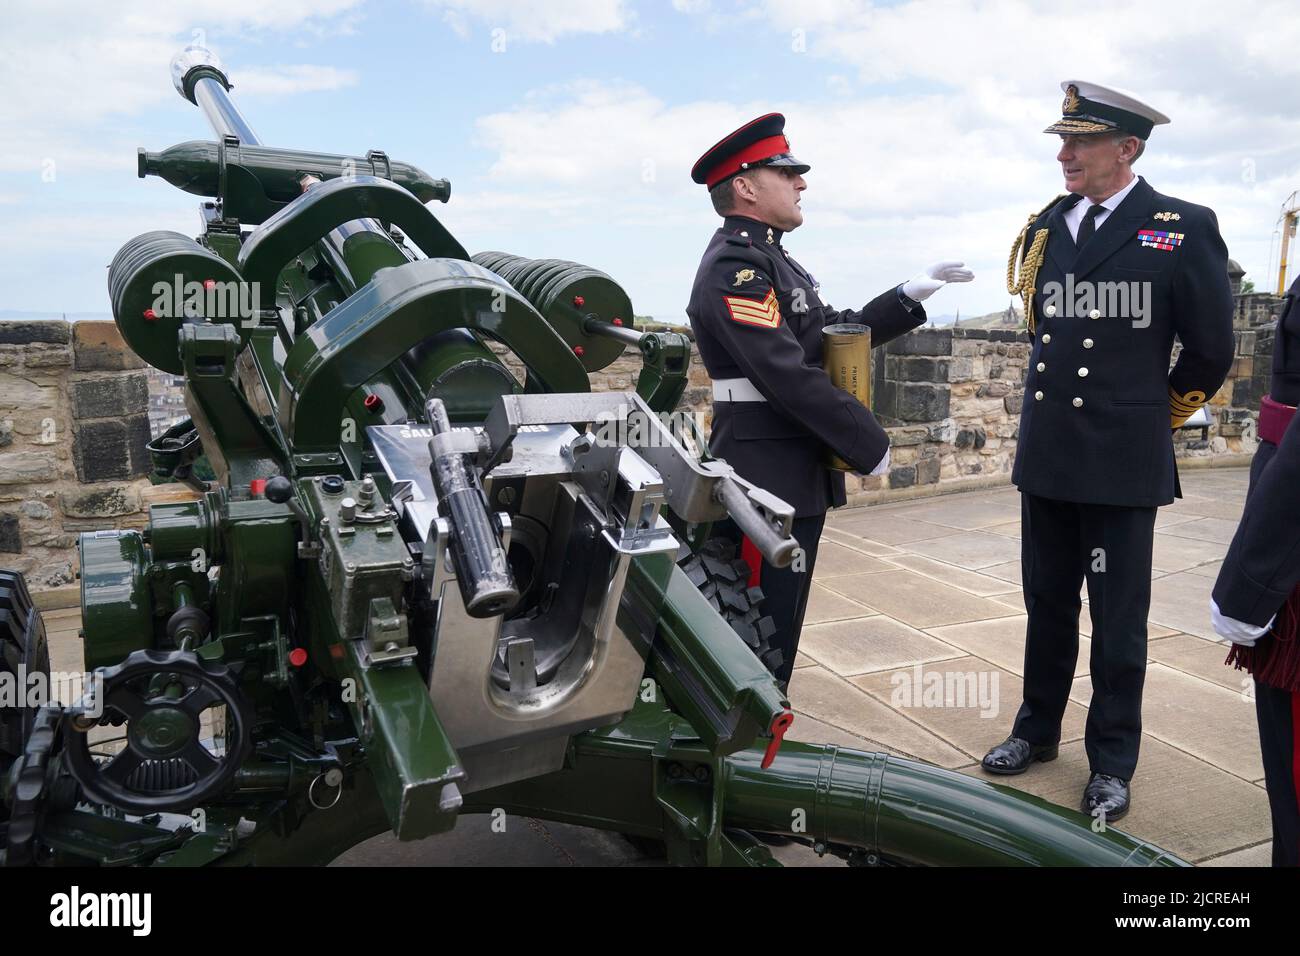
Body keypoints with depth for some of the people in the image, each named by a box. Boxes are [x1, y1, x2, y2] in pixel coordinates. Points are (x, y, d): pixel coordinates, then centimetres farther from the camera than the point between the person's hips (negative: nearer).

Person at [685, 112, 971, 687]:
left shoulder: (769, 258, 16)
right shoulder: (735, 265, -16)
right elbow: (789, 375, -24)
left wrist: (912, 294, 12)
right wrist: (870, 445, -16)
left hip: (794, 480, 10)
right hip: (770, 484, -10)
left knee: (775, 636, 19)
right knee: (761, 650, 0)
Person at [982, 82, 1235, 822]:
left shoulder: (1185, 229, -7)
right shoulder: (1046, 227, 7)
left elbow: (1211, 348, 0)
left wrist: (1159, 409, 11)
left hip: (1123, 460, -4)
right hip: (1047, 453, 5)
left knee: (1117, 617, 6)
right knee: (1048, 605, 15)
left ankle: (1113, 762, 21)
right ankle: (1038, 730, 32)